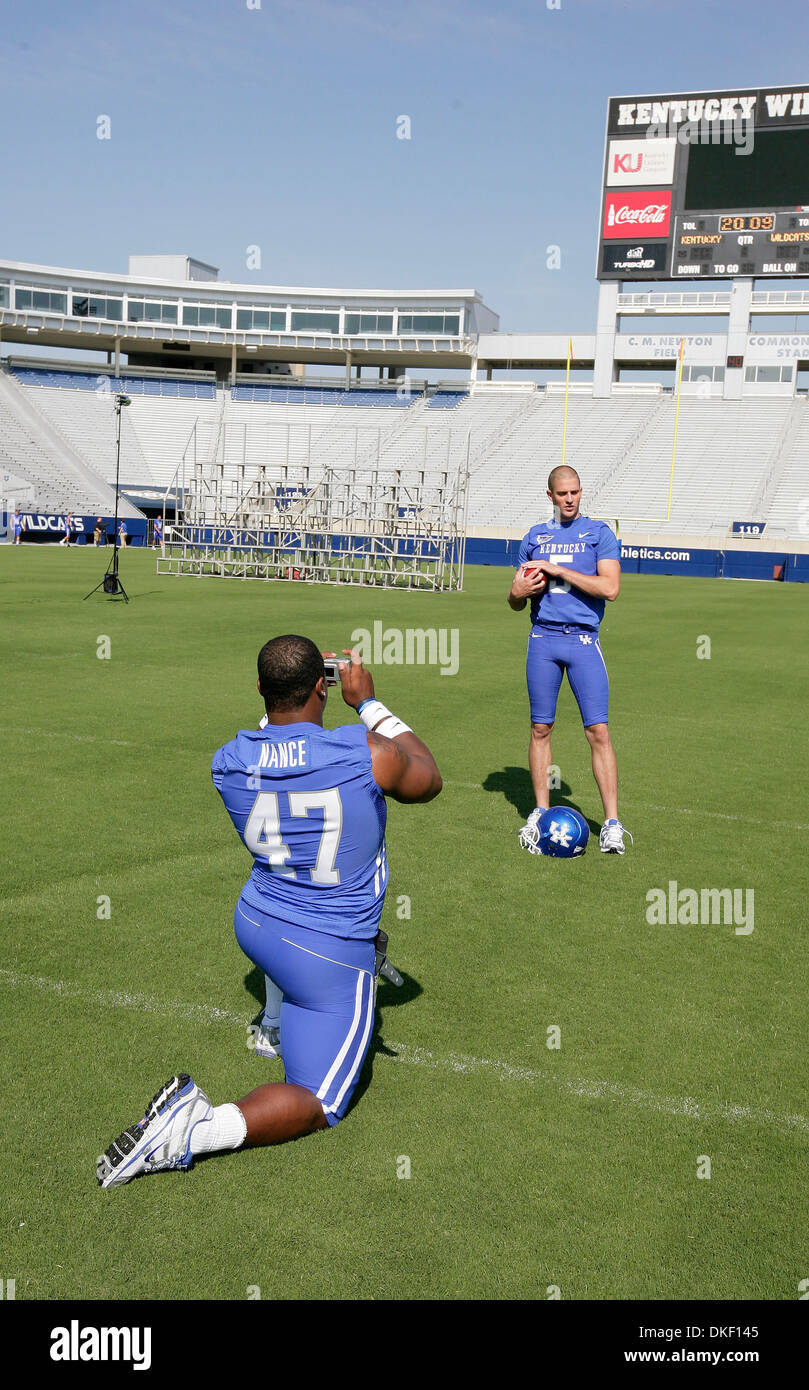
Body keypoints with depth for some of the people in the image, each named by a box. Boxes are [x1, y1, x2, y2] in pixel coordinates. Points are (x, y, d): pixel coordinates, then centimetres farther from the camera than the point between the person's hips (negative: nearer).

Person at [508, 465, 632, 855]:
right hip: (542, 639, 3)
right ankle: (540, 813, 17)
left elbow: (610, 588, -10)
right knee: (540, 728, 5)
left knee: (598, 730, -7)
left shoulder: (599, 532, 4)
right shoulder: (534, 537, 14)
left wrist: (558, 570, -12)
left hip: (583, 640, -3)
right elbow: (515, 602, 18)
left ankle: (612, 822, -1)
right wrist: (519, 592, -6)